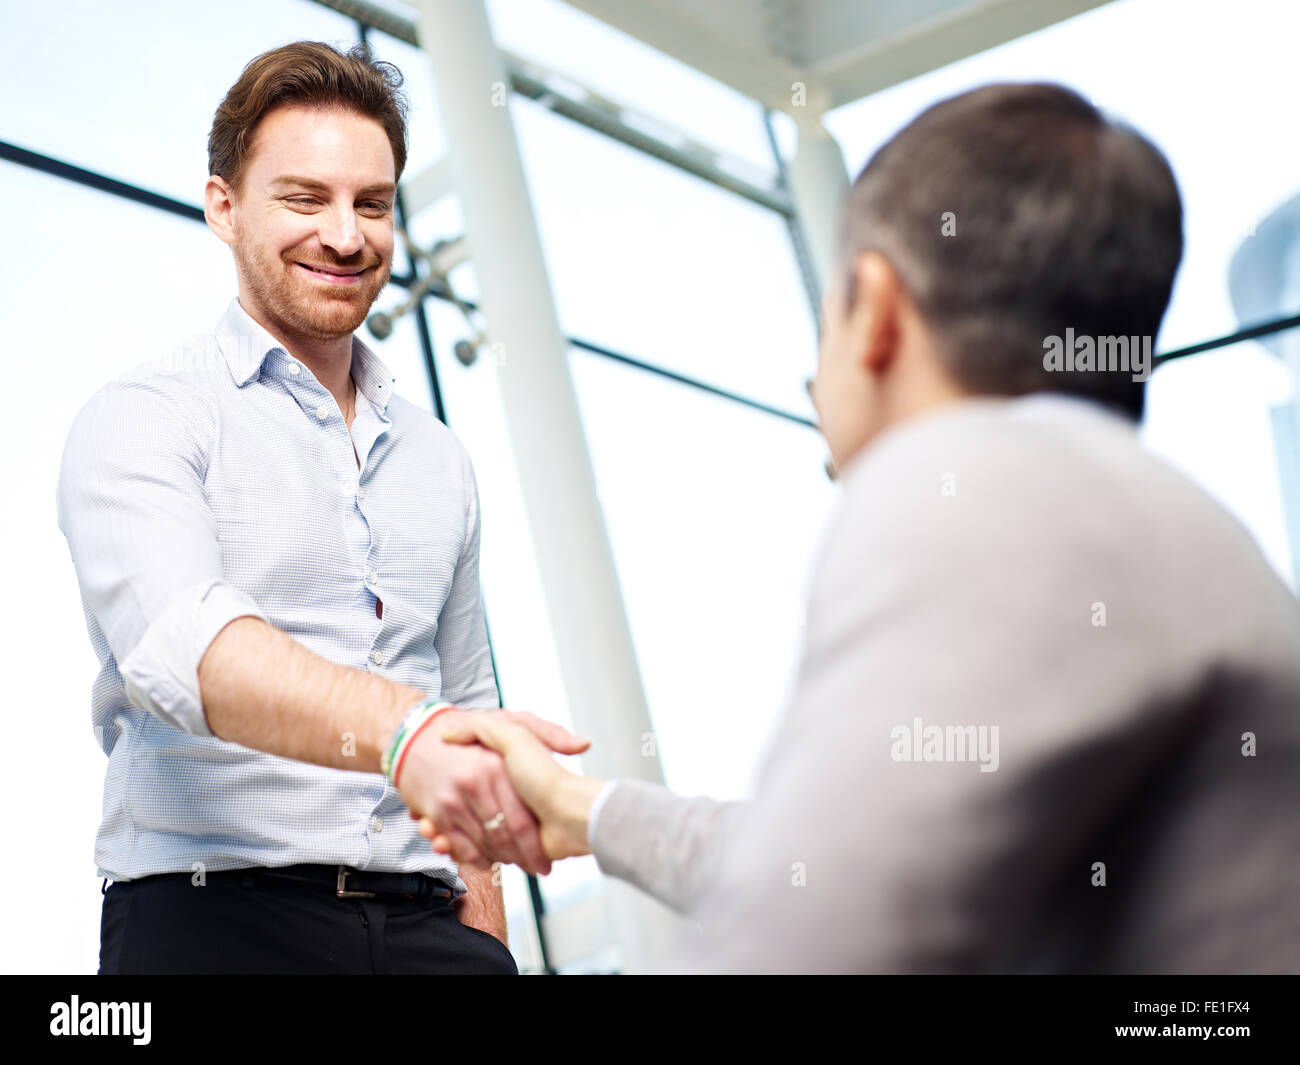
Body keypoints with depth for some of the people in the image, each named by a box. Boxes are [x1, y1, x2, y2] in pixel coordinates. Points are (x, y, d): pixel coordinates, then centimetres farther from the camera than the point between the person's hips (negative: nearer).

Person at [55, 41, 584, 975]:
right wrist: (406, 733, -35)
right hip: (212, 920, -4)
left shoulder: (439, 460, 18)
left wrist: (483, 930, 10)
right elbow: (179, 642, -18)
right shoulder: (142, 419, 0)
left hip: (423, 926, 4)